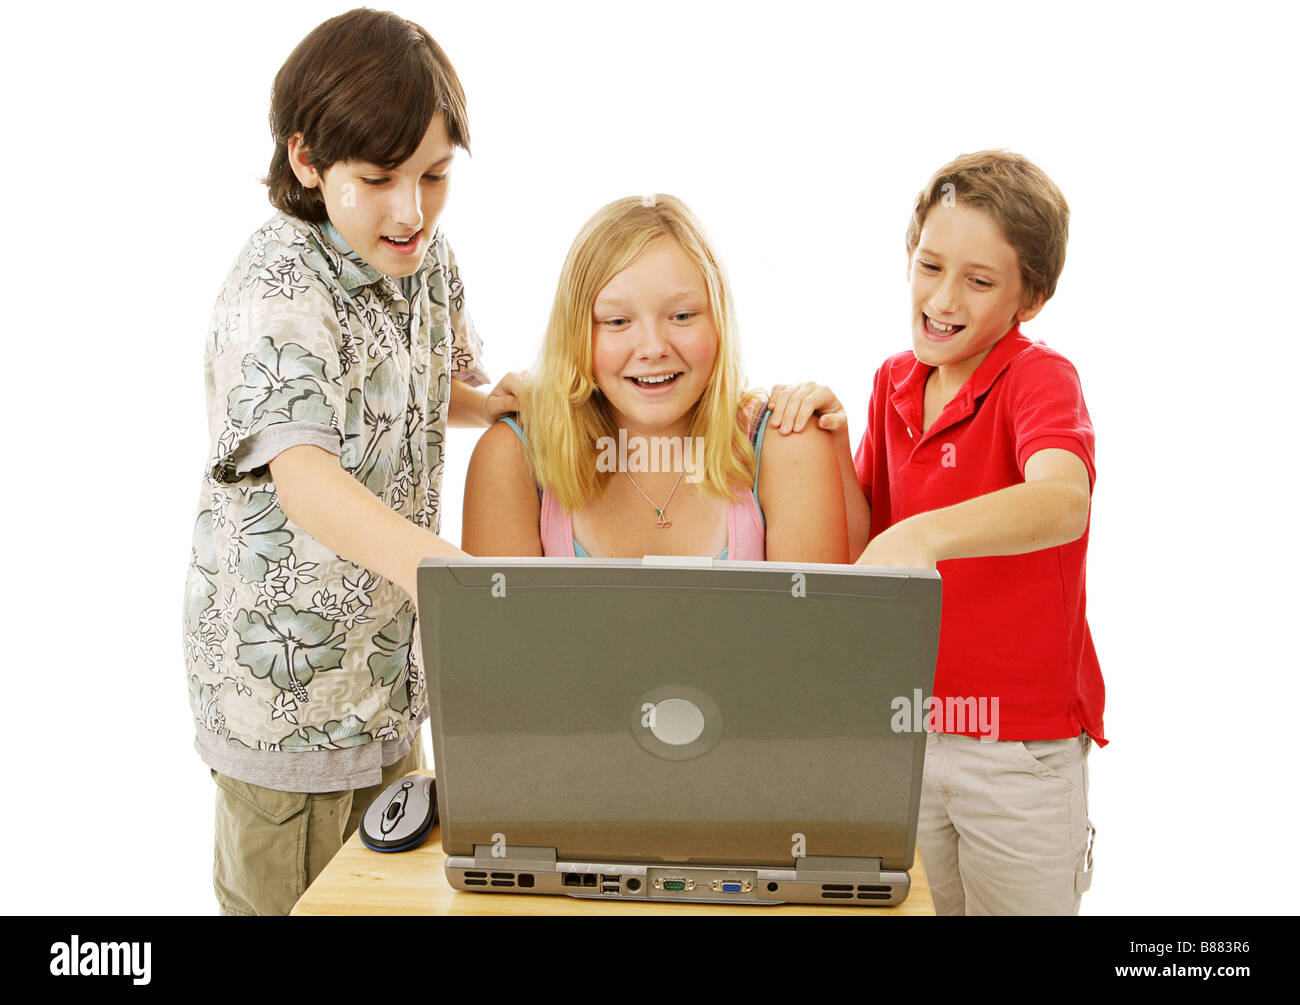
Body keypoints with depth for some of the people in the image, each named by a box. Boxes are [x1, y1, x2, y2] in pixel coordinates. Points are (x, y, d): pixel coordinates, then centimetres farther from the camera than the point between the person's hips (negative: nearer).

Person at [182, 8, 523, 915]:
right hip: (287, 674, -7)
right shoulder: (278, 289, -22)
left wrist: (501, 403, -3)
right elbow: (303, 477, -37)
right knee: (295, 899, 11)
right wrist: (454, 573, -53)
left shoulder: (429, 259, 1)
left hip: (391, 653, 7)